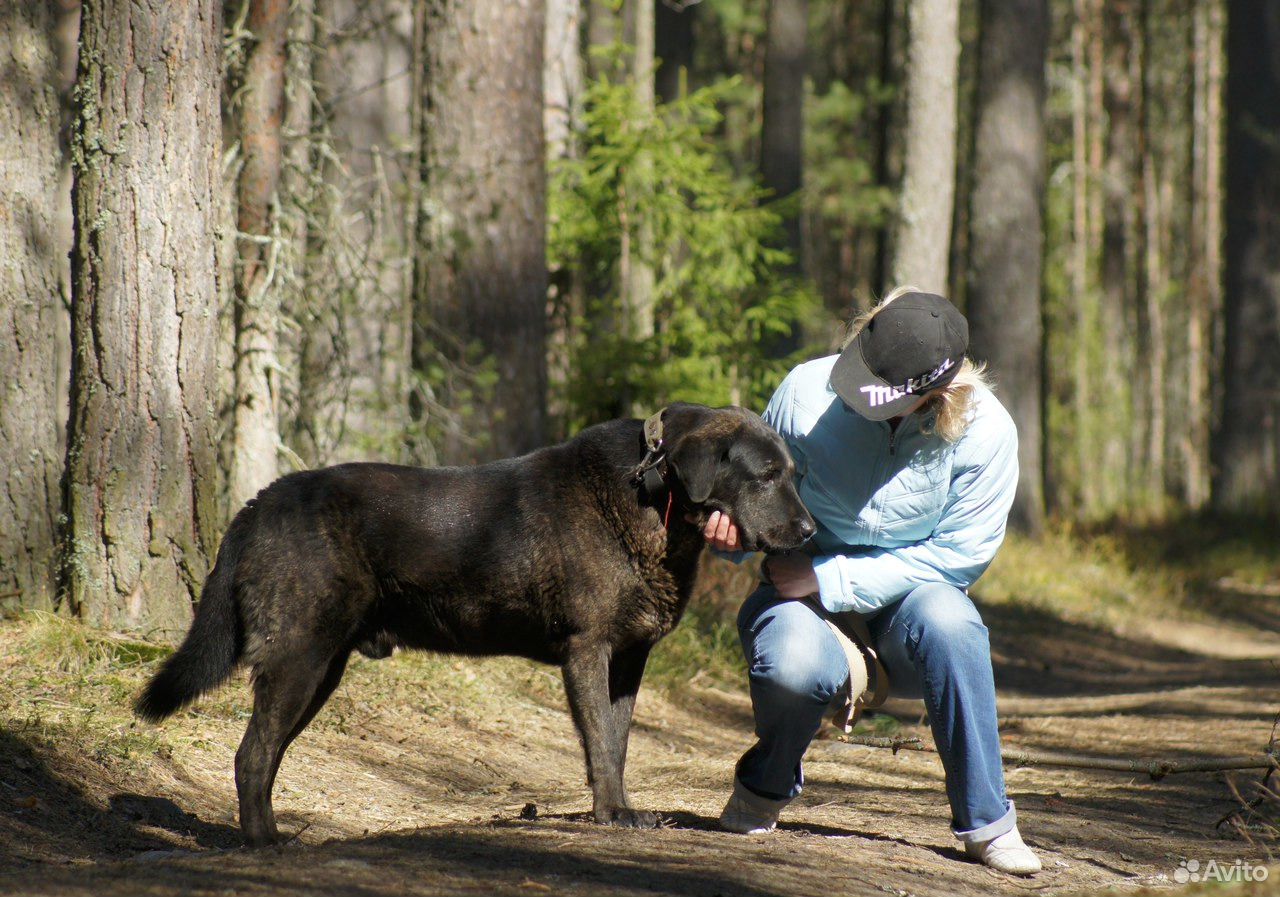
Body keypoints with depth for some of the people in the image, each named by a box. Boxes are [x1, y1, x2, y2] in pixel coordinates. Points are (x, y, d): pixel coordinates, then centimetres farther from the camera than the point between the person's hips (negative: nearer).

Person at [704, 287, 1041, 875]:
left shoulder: (985, 431, -17)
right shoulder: (807, 391, -14)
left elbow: (957, 555, -15)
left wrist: (828, 579, -21)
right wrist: (732, 528, -22)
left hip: (908, 592, 0)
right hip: (804, 591, 0)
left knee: (946, 618, -37)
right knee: (795, 666, -36)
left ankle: (985, 821, -24)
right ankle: (766, 785, 2)